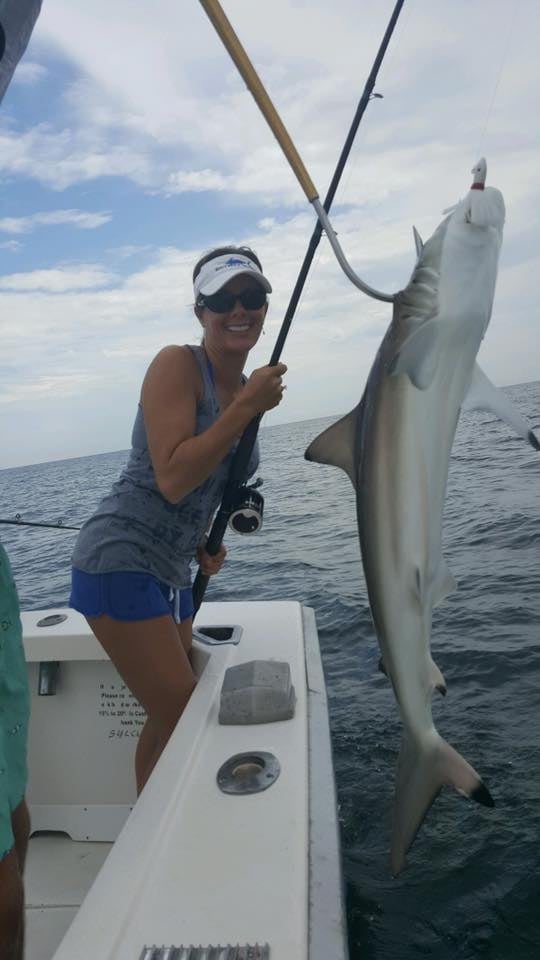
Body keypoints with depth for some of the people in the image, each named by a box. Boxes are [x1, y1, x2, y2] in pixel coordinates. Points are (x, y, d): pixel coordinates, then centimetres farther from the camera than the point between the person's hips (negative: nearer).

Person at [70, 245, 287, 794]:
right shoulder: (177, 364, -12)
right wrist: (247, 409, -22)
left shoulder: (246, 387, 11)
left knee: (174, 716, 18)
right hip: (119, 561, -8)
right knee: (180, 714, -4)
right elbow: (170, 479, -23)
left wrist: (202, 544, 5)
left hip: (170, 573, 8)